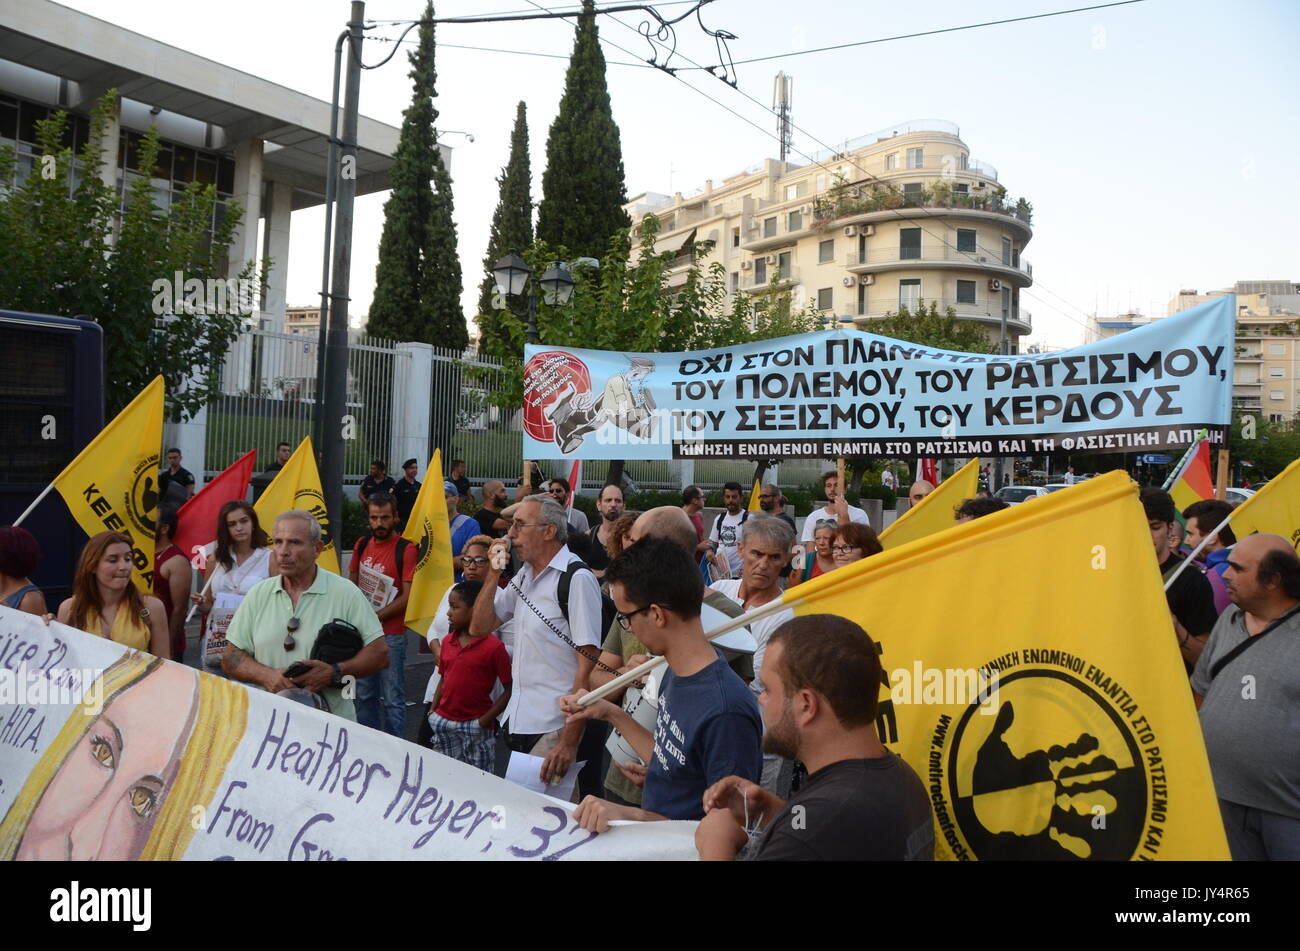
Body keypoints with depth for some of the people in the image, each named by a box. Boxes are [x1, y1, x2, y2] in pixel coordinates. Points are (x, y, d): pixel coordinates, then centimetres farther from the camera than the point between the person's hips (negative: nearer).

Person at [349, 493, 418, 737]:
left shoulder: (406, 550, -11)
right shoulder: (362, 544, 7)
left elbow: (407, 596, -14)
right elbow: (352, 583, 16)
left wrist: (374, 618, -13)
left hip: (391, 636, -6)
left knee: (392, 699, -2)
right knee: (364, 694, 16)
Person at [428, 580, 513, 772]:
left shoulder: (494, 646, -14)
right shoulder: (447, 641, 5)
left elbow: (509, 689, -12)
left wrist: (487, 719, -15)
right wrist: (433, 711, 5)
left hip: (475, 726, -5)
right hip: (443, 723, 6)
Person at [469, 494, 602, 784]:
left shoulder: (577, 579, -15)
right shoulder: (524, 575, 12)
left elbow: (588, 665, -18)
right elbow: (479, 628, 13)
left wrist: (569, 741, -22)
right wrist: (493, 573, 0)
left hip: (553, 728, -8)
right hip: (515, 720, 8)